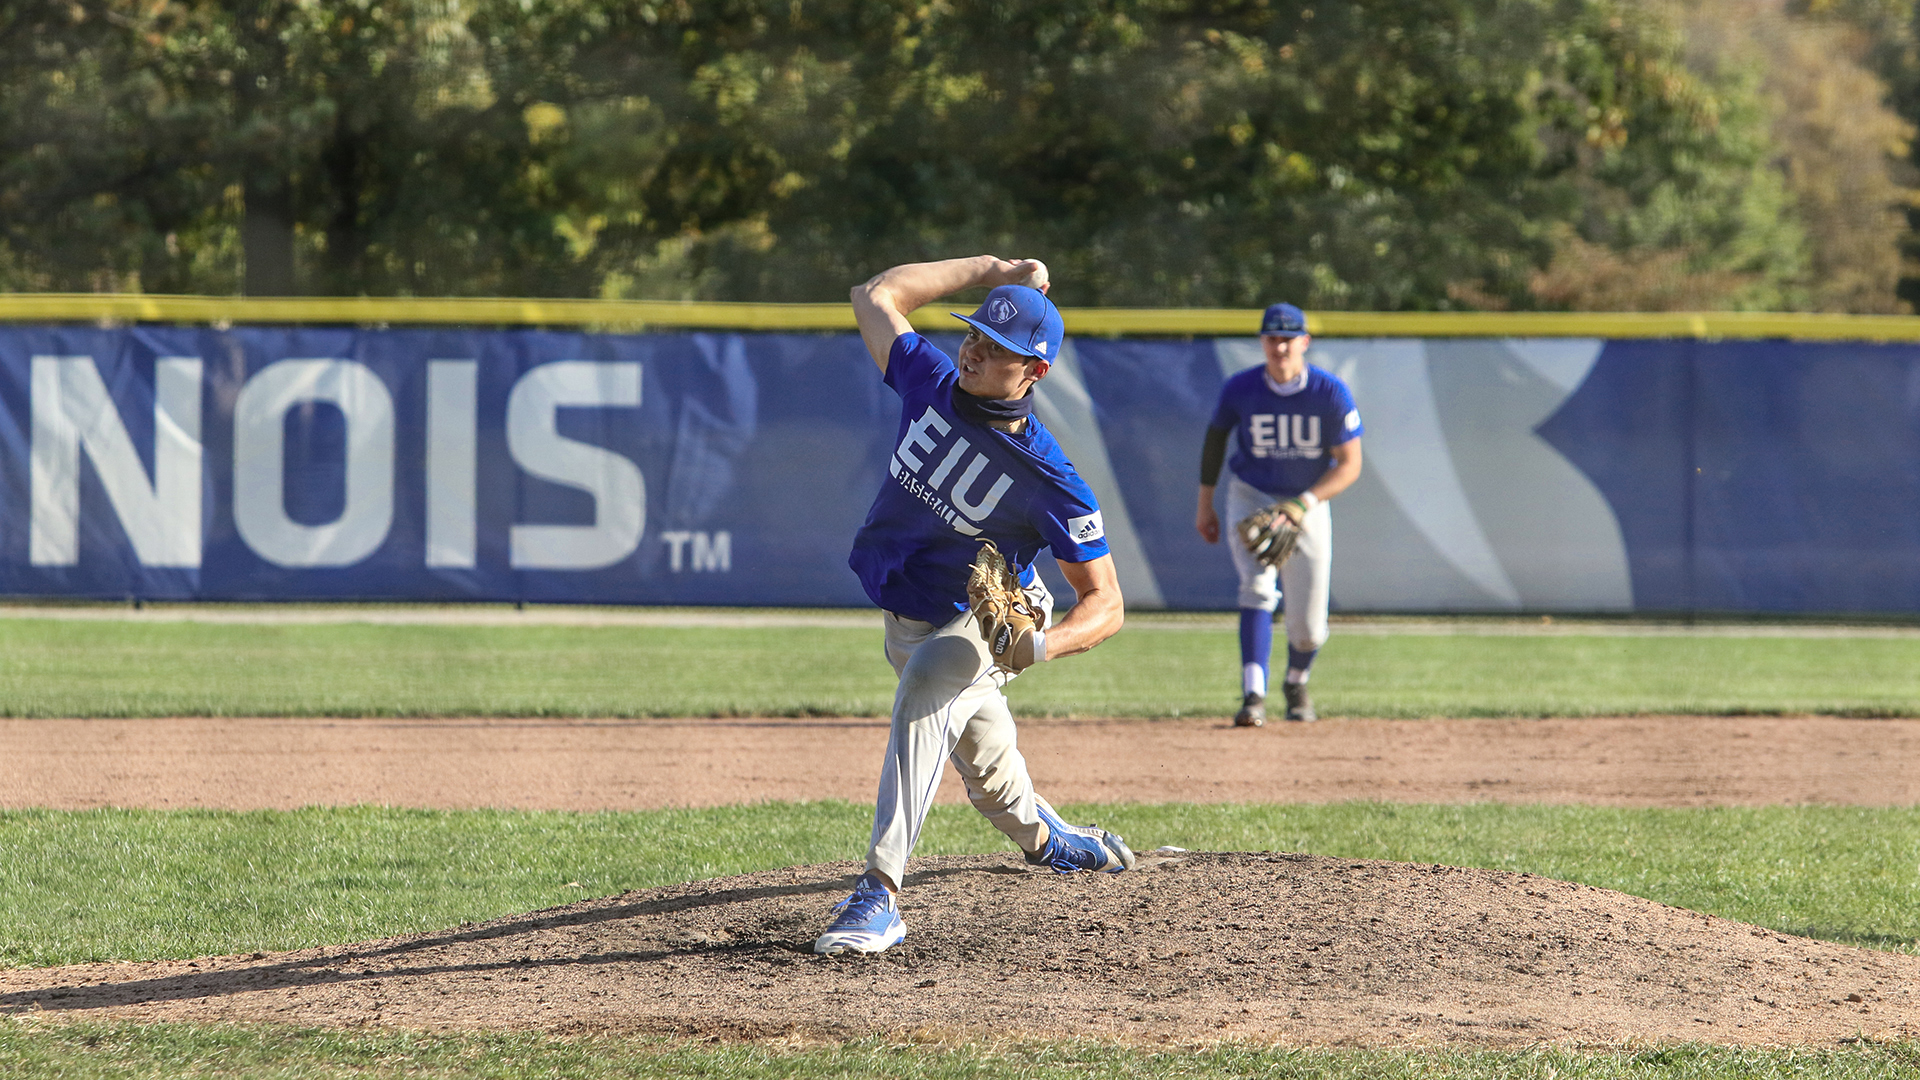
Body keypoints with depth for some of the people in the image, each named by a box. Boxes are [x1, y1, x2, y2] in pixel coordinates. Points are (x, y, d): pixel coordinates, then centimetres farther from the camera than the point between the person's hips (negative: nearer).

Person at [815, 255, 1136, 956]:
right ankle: (1044, 838, 58)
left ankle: (879, 897, -46)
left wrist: (1040, 646, -43)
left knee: (923, 694, -38)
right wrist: (991, 270, 0)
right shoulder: (933, 384, -13)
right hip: (907, 626, 6)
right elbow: (877, 296, 3)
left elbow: (1105, 603, -23)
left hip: (984, 626, -6)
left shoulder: (1049, 479, -28)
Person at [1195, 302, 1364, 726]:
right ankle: (1253, 696, -33)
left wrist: (1303, 504, -26)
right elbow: (1215, 437, 6)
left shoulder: (1331, 392, -17)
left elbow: (1350, 464, -14)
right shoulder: (1239, 389, -13)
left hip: (1309, 506, 0)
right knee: (1258, 587, -27)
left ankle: (1296, 683, 36)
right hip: (1252, 499, 0)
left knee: (1309, 628, 1)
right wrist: (1205, 505, 8)